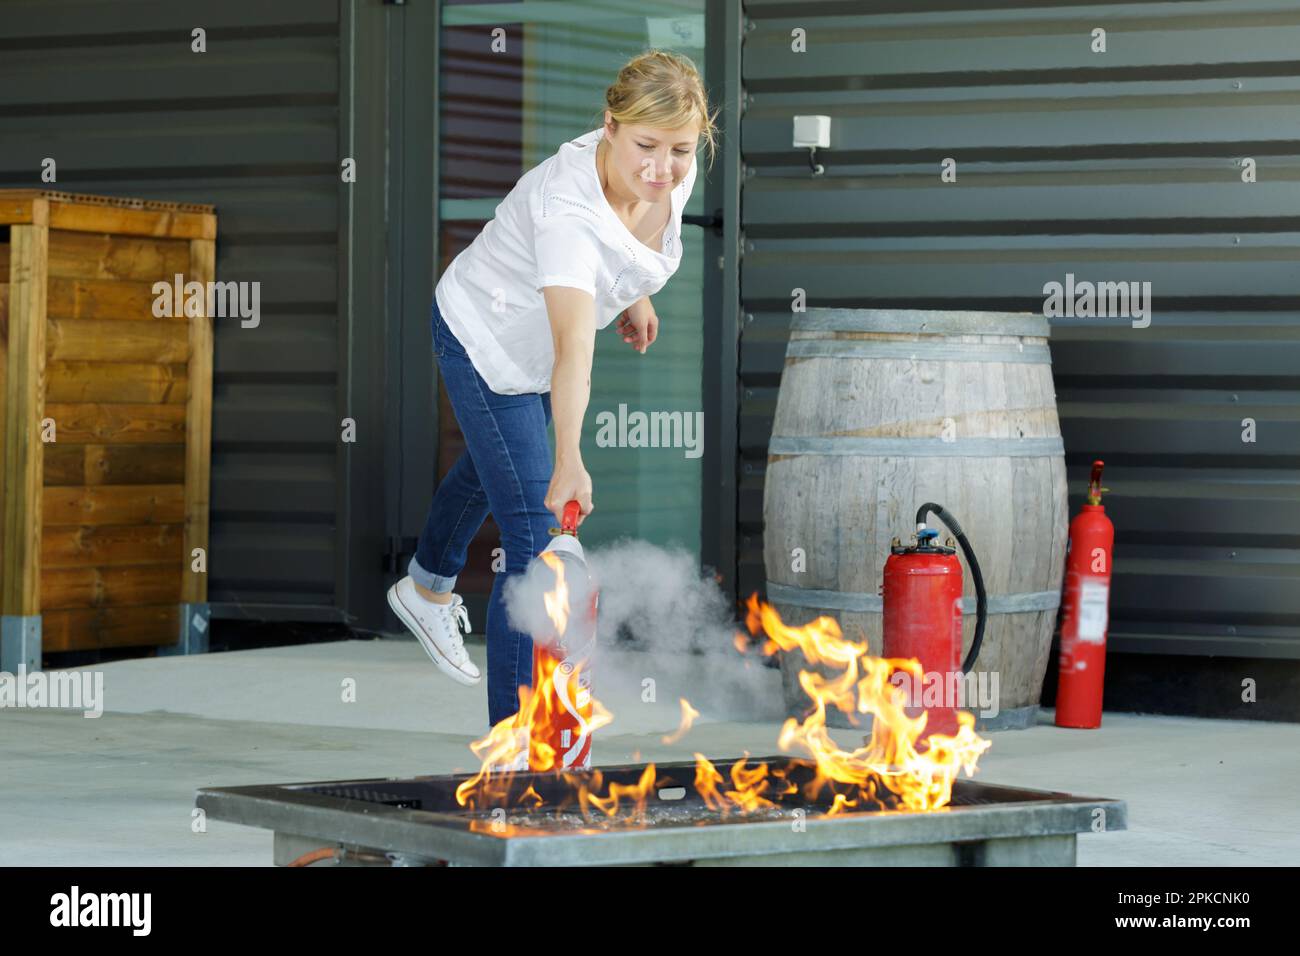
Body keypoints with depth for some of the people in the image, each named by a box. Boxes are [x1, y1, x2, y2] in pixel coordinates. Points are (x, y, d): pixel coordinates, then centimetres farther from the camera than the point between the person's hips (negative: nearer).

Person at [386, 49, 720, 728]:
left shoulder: (673, 175, -21)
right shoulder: (568, 205, -43)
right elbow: (573, 347, -54)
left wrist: (635, 294, 10)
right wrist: (570, 464, -62)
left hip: (533, 339, 8)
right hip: (485, 342, -8)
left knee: (493, 467, 33)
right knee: (534, 540, -13)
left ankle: (427, 590, 62)